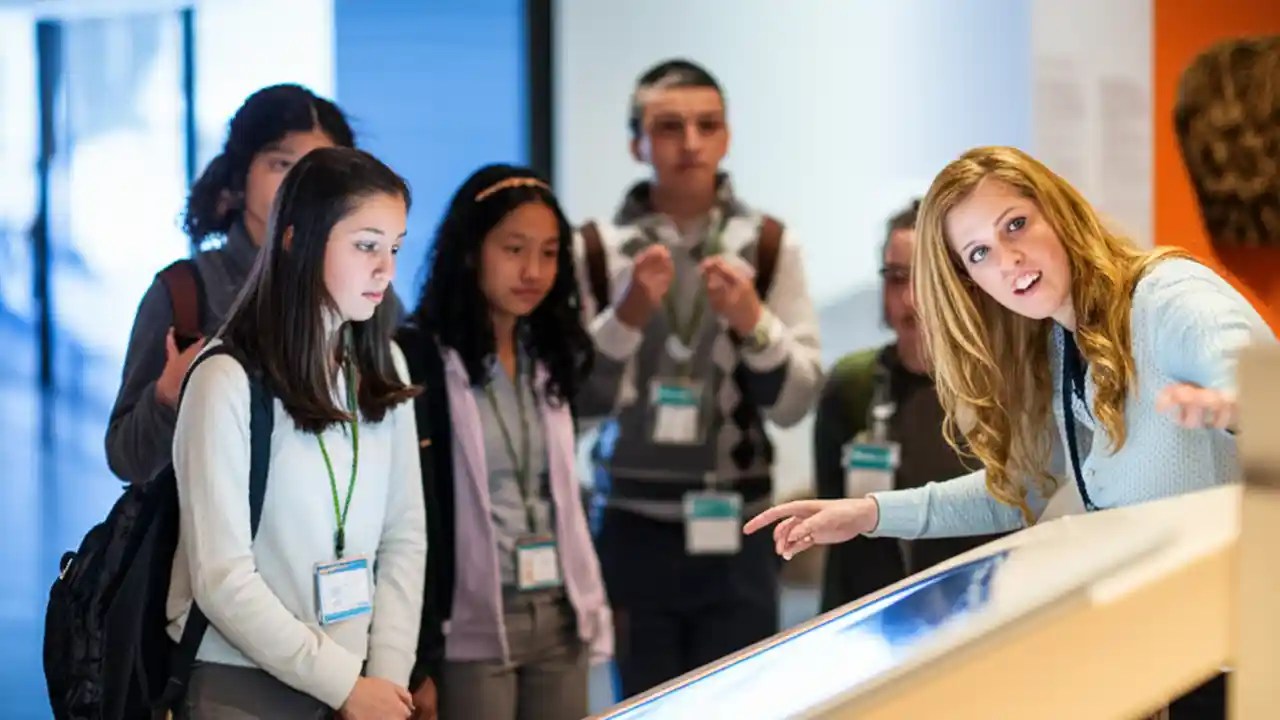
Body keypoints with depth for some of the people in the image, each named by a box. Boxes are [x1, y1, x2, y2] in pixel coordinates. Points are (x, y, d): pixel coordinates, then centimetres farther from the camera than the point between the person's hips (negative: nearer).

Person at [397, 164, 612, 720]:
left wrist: (593, 612, 14)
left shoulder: (548, 358, 12)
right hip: (472, 629, -6)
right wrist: (416, 660, -15)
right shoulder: (420, 358, -9)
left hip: (560, 623, 6)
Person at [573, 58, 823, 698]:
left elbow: (795, 402, 0)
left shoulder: (769, 245, 3)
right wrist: (627, 316, -16)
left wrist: (753, 321, -17)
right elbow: (578, 401, -2)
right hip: (634, 528, 0)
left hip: (737, 530, 0)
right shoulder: (595, 250, 1)